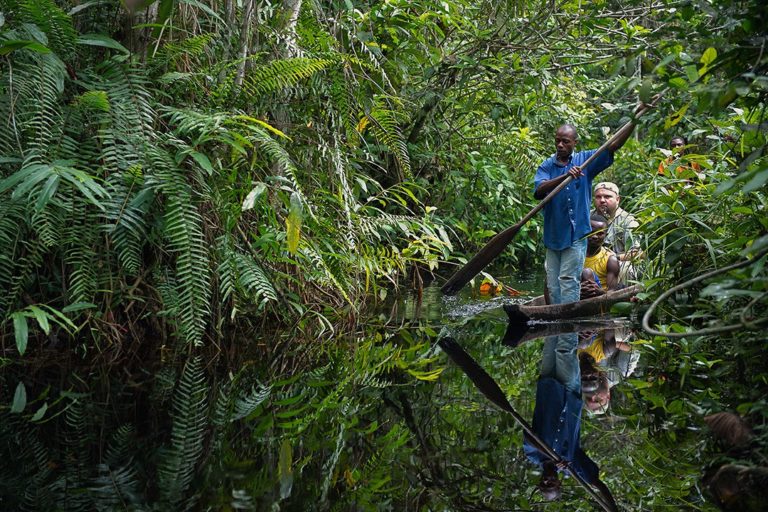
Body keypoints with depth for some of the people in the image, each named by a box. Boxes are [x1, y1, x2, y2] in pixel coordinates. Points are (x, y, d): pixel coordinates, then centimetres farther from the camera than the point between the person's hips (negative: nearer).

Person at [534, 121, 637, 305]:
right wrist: (565, 176, -29)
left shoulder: (585, 160, 5)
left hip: (576, 233, -2)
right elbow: (539, 191, -15)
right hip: (553, 233, 2)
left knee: (568, 280, -6)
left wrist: (634, 121, -13)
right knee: (553, 284, 7)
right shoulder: (547, 166, 4)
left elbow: (614, 145, -2)